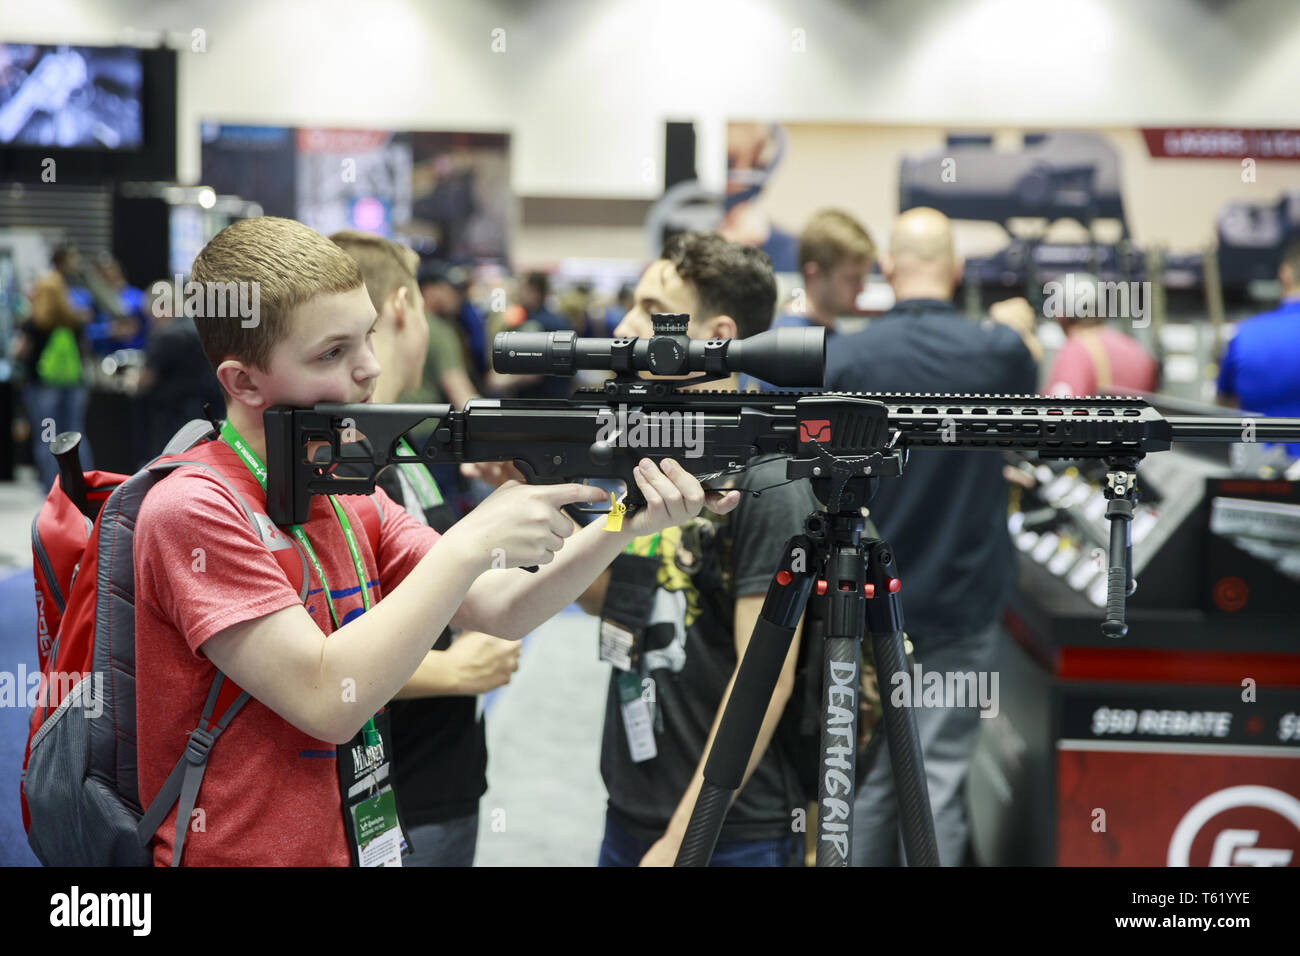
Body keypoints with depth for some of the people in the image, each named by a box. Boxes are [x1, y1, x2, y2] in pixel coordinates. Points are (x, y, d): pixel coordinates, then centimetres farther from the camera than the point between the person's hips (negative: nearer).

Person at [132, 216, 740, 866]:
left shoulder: (355, 499, 10)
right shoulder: (193, 512, -14)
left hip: (367, 845, 5)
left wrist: (623, 530, -13)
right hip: (241, 853, -5)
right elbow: (328, 700, -21)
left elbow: (501, 609, 3)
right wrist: (473, 541, -20)